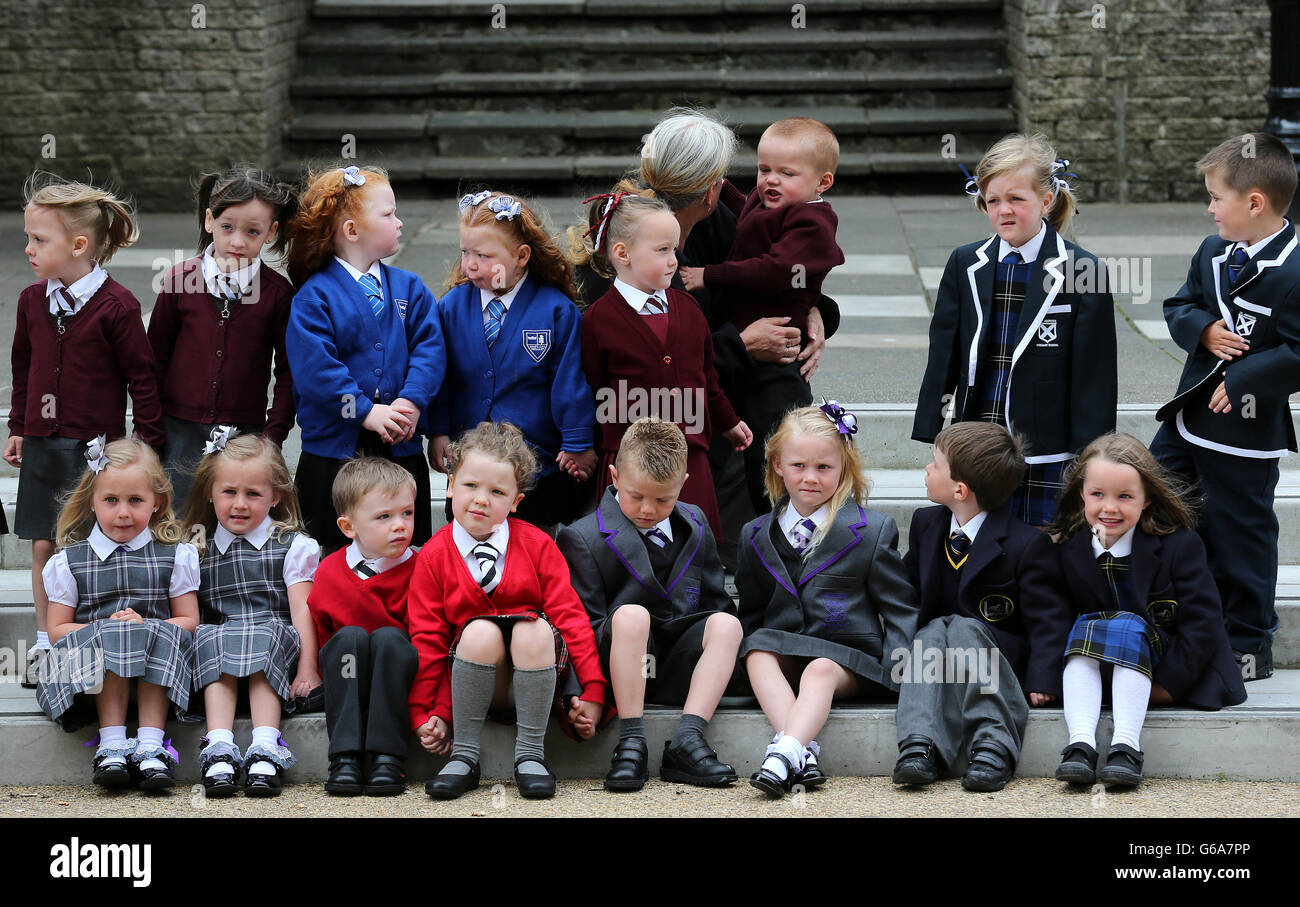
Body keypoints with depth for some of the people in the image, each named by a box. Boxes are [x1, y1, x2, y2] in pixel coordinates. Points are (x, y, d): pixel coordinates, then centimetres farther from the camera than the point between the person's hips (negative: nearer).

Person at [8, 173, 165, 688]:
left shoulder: (116, 306, -12)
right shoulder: (32, 301, 5)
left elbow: (141, 376, -6)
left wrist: (148, 441, -4)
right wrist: (18, 428, 16)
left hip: (98, 445, -5)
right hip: (42, 446, 5)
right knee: (43, 546, 8)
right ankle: (46, 644, 19)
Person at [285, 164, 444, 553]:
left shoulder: (410, 289, 9)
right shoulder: (314, 297, -6)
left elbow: (429, 348, 0)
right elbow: (315, 367, -15)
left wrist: (411, 402, -16)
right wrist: (366, 412, -19)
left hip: (402, 446, 4)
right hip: (334, 446, -4)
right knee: (335, 554, 5)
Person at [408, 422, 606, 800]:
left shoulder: (537, 545, 1)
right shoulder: (433, 556, 1)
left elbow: (569, 614, -4)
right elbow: (427, 638, -1)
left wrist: (593, 691, -11)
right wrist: (425, 714, -8)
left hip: (536, 672, 0)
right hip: (471, 677, 0)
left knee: (534, 628, -32)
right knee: (480, 630, -32)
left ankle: (530, 754, -21)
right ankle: (464, 756, -22)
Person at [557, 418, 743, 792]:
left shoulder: (694, 525, 12)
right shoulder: (582, 538, -3)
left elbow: (714, 602, 16)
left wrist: (722, 653, -2)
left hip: (675, 669, 4)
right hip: (617, 668, -4)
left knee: (727, 622, -23)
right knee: (631, 614, -35)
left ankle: (687, 740, -32)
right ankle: (631, 744, -34)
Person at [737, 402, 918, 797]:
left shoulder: (873, 531, 3)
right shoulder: (756, 536, 13)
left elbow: (899, 608, 3)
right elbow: (751, 612, 22)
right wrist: (738, 653, 6)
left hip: (849, 654, -3)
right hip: (786, 650, 3)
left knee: (820, 671, -34)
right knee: (758, 652, -28)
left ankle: (784, 752, -54)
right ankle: (803, 750, -44)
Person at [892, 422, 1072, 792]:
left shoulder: (1027, 544, -11)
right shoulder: (925, 524, 8)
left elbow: (1049, 619, -12)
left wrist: (1042, 680, -23)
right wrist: (898, 645, 3)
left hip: (1001, 656, -4)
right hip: (932, 643, 4)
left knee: (964, 627, -33)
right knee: (935, 631, -29)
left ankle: (993, 744, -45)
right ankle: (920, 746, -49)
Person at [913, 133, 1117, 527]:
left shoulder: (1080, 272, -4)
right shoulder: (965, 266, 7)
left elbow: (1095, 377, -3)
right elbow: (943, 358, 10)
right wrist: (932, 437, 5)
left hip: (1050, 458, -3)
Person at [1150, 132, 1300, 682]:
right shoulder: (1213, 253, 5)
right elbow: (1180, 307, 13)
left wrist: (1242, 379, -22)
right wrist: (1204, 329, -8)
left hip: (1246, 433, -8)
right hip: (1189, 417, 8)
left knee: (1237, 535, 4)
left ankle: (1248, 646, 20)